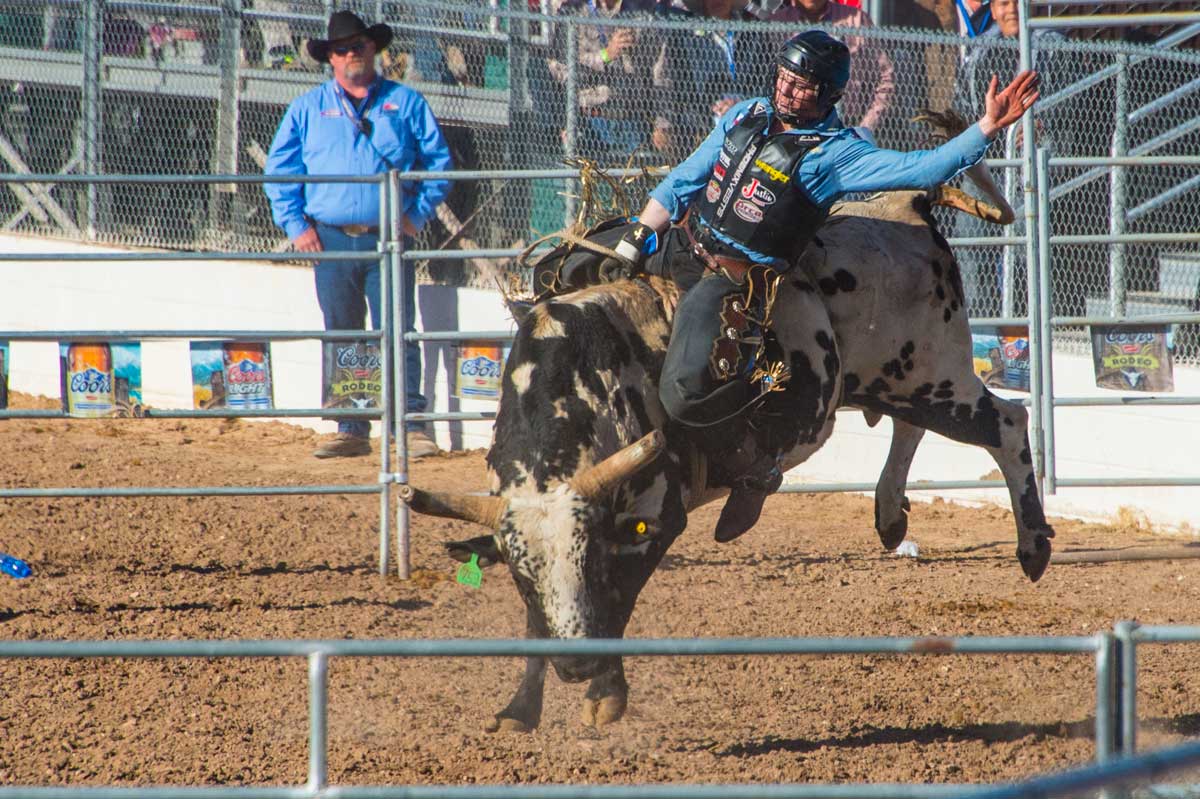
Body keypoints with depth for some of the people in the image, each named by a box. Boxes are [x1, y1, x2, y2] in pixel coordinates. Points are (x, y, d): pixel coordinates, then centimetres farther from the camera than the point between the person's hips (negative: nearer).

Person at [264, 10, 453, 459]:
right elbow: (279, 169, 10)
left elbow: (437, 161, 9)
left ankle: (411, 426, -4)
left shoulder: (405, 104, 7)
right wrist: (295, 224, 0)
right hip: (331, 238, 2)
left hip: (388, 239, -2)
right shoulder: (308, 109, 10)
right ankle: (351, 431, 11)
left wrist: (418, 213, -2)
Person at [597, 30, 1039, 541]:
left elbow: (921, 170, -21)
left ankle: (754, 468, -2)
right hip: (679, 247, 7)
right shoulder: (747, 117, 8)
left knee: (686, 392, -26)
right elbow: (683, 183, 14)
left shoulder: (833, 154, -11)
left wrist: (987, 129, -33)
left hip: (731, 281, -7)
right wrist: (631, 249, 11)